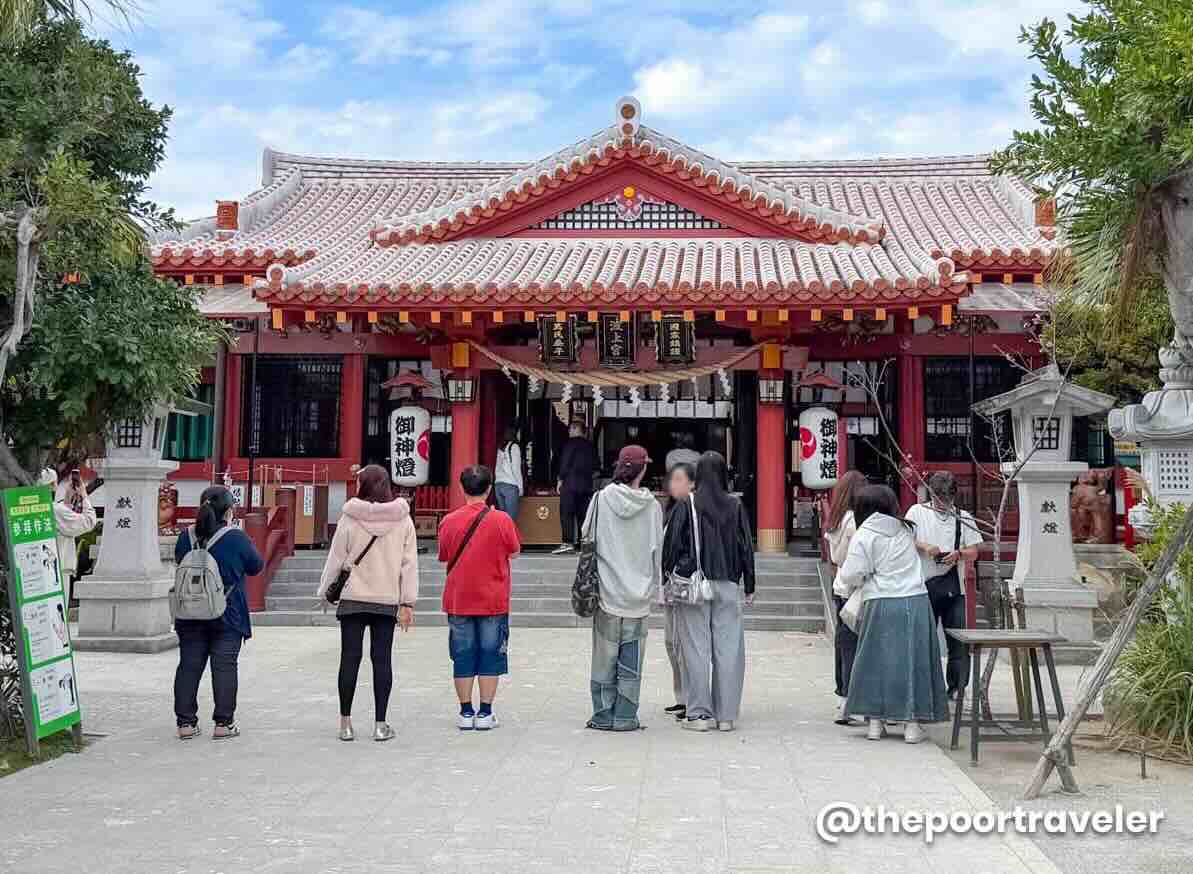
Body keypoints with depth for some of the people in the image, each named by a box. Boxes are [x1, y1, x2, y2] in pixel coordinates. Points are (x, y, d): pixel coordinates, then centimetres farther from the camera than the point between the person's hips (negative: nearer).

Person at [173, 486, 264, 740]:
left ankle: (186, 722, 10)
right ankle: (223, 723, 2)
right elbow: (257, 566, 2)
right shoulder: (236, 538, -11)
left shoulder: (186, 536, 1)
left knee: (189, 665, 8)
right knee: (224, 665, 1)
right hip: (227, 616, -4)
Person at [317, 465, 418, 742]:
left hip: (353, 598, -1)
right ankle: (380, 724, 6)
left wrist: (325, 592, 13)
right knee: (382, 659, 5)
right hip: (387, 600, 1)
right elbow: (409, 564, 1)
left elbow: (336, 559, -1)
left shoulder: (350, 519, -6)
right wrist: (408, 603, 4)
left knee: (350, 658, 5)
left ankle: (345, 722, 9)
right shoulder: (403, 520, 0)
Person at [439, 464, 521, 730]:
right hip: (493, 600, -1)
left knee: (463, 657, 9)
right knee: (490, 655, 7)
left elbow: (444, 557, 6)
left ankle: (466, 712, 12)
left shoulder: (448, 521, -5)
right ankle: (485, 713, 7)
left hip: (458, 600, 2)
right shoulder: (501, 520, -11)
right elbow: (514, 552, 2)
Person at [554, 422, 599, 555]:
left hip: (570, 483, -6)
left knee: (566, 513, -7)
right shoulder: (590, 445, 14)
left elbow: (565, 462, -10)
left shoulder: (571, 442, -4)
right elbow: (594, 465, 15)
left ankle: (568, 543, -15)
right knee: (583, 514, 8)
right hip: (587, 484, 6)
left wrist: (560, 479, -5)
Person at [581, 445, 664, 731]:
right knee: (631, 660, 7)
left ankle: (603, 715, 13)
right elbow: (657, 550, 3)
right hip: (638, 594, 0)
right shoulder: (652, 506, -5)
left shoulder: (602, 499, -6)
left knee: (605, 656, 9)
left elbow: (588, 539, 2)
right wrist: (654, 584, 15)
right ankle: (625, 717, 10)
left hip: (607, 591, 0)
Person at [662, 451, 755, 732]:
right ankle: (726, 714, 9)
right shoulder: (735, 506, 1)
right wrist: (749, 588, 13)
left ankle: (699, 713, 6)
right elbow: (746, 548, 5)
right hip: (728, 585, 2)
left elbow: (672, 544, -3)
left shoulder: (686, 505, -5)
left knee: (696, 648, 3)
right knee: (729, 648, 6)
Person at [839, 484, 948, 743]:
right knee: (912, 659, 6)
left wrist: (852, 583, 11)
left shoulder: (863, 536, -6)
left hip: (883, 604, -3)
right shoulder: (905, 529, 11)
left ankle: (876, 721, 11)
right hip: (916, 602, 4)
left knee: (877, 660, 8)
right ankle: (912, 723, 5)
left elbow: (851, 576, -11)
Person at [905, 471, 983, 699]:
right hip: (924, 584, -1)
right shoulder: (917, 512, 8)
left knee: (958, 639, -2)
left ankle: (957, 688, 5)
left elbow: (974, 552, 9)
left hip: (953, 585, 1)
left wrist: (958, 554, -13)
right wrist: (924, 547, -17)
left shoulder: (963, 518, 12)